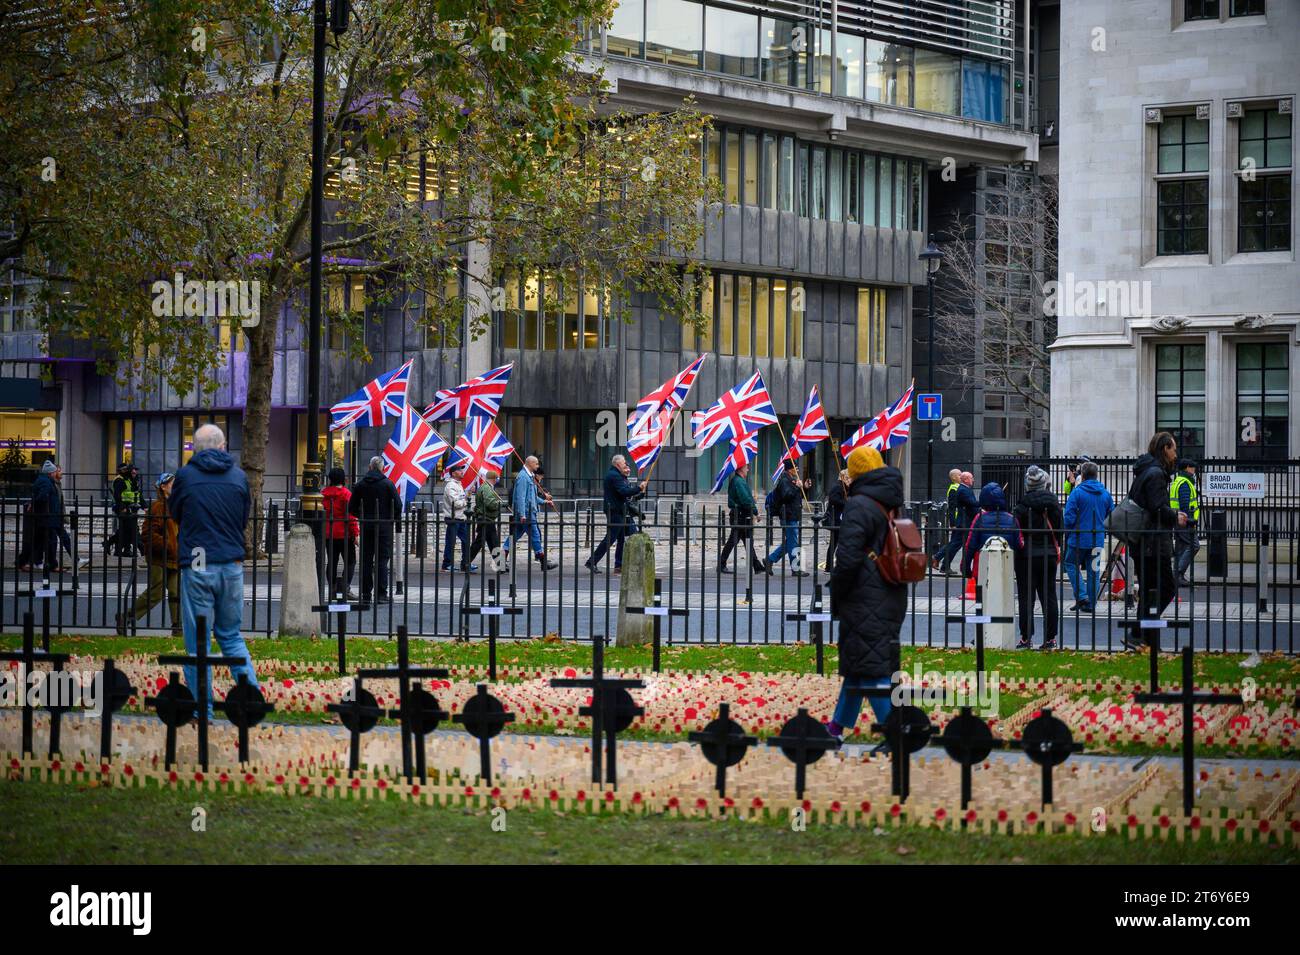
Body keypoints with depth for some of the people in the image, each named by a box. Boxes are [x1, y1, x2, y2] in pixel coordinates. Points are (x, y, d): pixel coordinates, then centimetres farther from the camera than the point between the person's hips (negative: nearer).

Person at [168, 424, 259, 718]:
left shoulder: (185, 476, -4)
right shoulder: (239, 477, 4)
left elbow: (174, 513, 12)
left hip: (197, 566, -3)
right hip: (232, 565, 3)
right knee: (231, 634, 17)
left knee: (198, 642, 3)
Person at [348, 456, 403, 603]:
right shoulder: (387, 484, -7)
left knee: (366, 560, 9)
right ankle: (381, 594, -4)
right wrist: (395, 519, 7)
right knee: (382, 560, 0)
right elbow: (398, 505, -10)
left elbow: (352, 507, 4)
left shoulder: (360, 485, 3)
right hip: (384, 527, -3)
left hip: (366, 526, 3)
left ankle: (366, 594, 8)